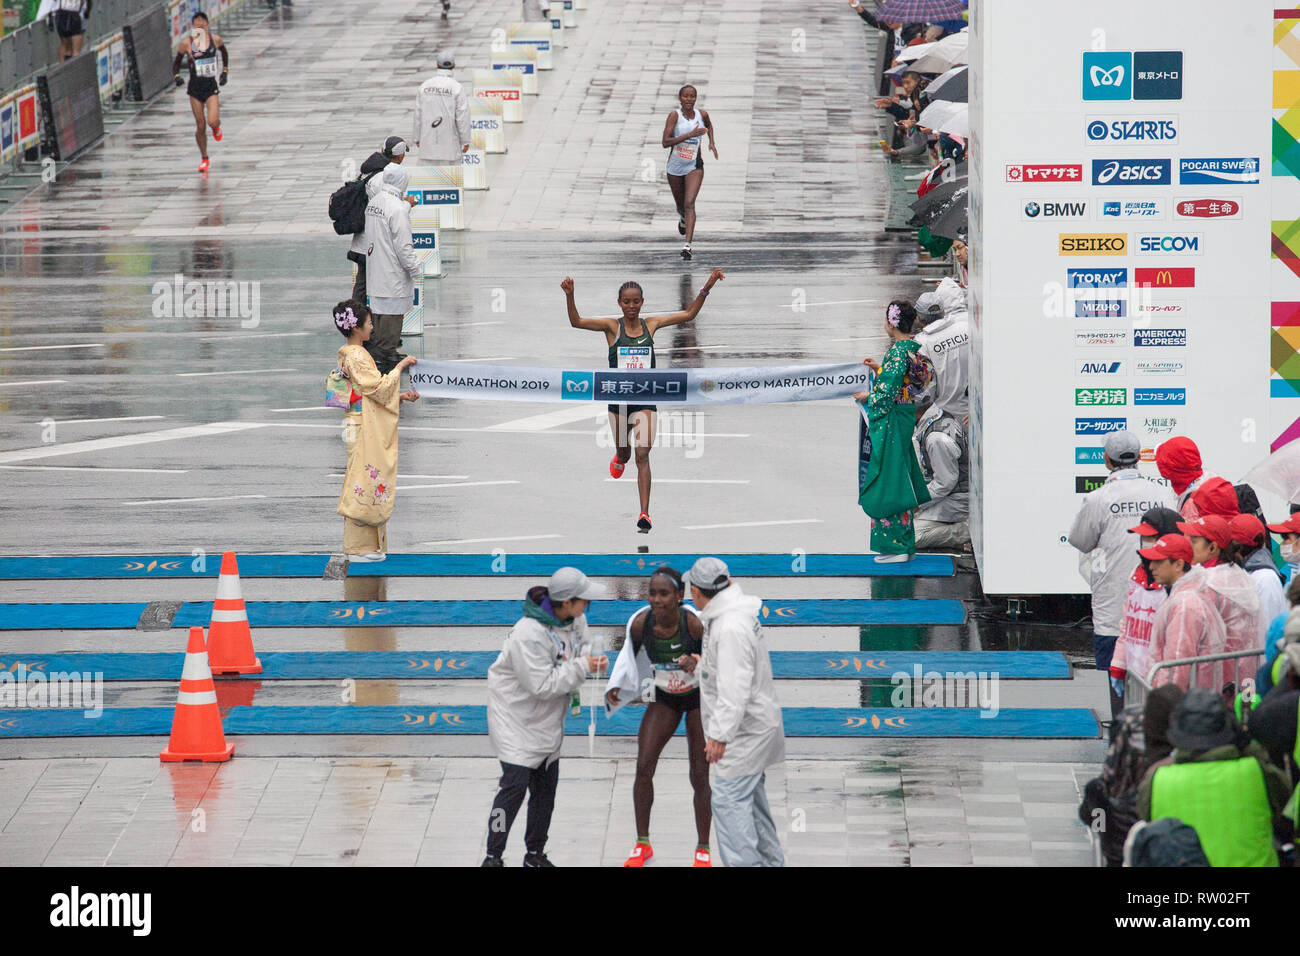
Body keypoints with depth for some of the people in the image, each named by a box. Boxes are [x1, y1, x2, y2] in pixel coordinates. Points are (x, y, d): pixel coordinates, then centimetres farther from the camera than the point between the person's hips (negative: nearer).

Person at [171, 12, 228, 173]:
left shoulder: (215, 40, -4)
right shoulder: (186, 43, -8)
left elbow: (224, 52, 18)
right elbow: (176, 62, 5)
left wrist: (225, 71, 14)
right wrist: (177, 76, -13)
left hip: (211, 87, 0)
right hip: (195, 88, 0)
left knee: (213, 122, -16)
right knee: (200, 127, 2)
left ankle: (217, 128, 23)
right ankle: (204, 159, 20)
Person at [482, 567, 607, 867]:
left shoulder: (575, 619, -6)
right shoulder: (528, 634, -31)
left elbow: (581, 644, 15)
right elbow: (542, 685, -29)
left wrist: (590, 660, -9)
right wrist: (581, 668, -26)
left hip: (548, 718, 8)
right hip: (516, 715, -8)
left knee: (546, 786, 11)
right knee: (515, 783, -12)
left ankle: (535, 853, 24)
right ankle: (493, 856, -2)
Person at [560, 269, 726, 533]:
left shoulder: (650, 324, 2)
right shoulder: (612, 326, -4)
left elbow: (689, 314, 8)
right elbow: (576, 322, -17)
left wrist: (707, 288, -1)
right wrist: (569, 296, -33)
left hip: (645, 399, 0)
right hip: (619, 398, 0)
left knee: (642, 454, -13)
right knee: (624, 453, 17)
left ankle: (644, 514, -17)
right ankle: (620, 459, 57)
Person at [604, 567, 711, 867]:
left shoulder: (694, 624, -31)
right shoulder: (641, 623, -21)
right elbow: (630, 656, -1)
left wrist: (697, 661, -37)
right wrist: (615, 687, -13)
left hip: (700, 698, -3)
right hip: (664, 698, 3)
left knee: (700, 776, -3)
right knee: (644, 767, -8)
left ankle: (703, 850, 13)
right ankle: (642, 845, 5)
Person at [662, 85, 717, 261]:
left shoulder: (702, 114, -3)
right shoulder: (674, 115, -13)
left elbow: (709, 125, 24)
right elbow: (666, 142, -22)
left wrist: (712, 142, 7)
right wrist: (690, 135, -29)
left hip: (694, 167, 0)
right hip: (675, 167, 0)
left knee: (689, 203, -17)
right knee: (680, 204, 18)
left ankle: (688, 245, -26)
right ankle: (683, 219, 56)